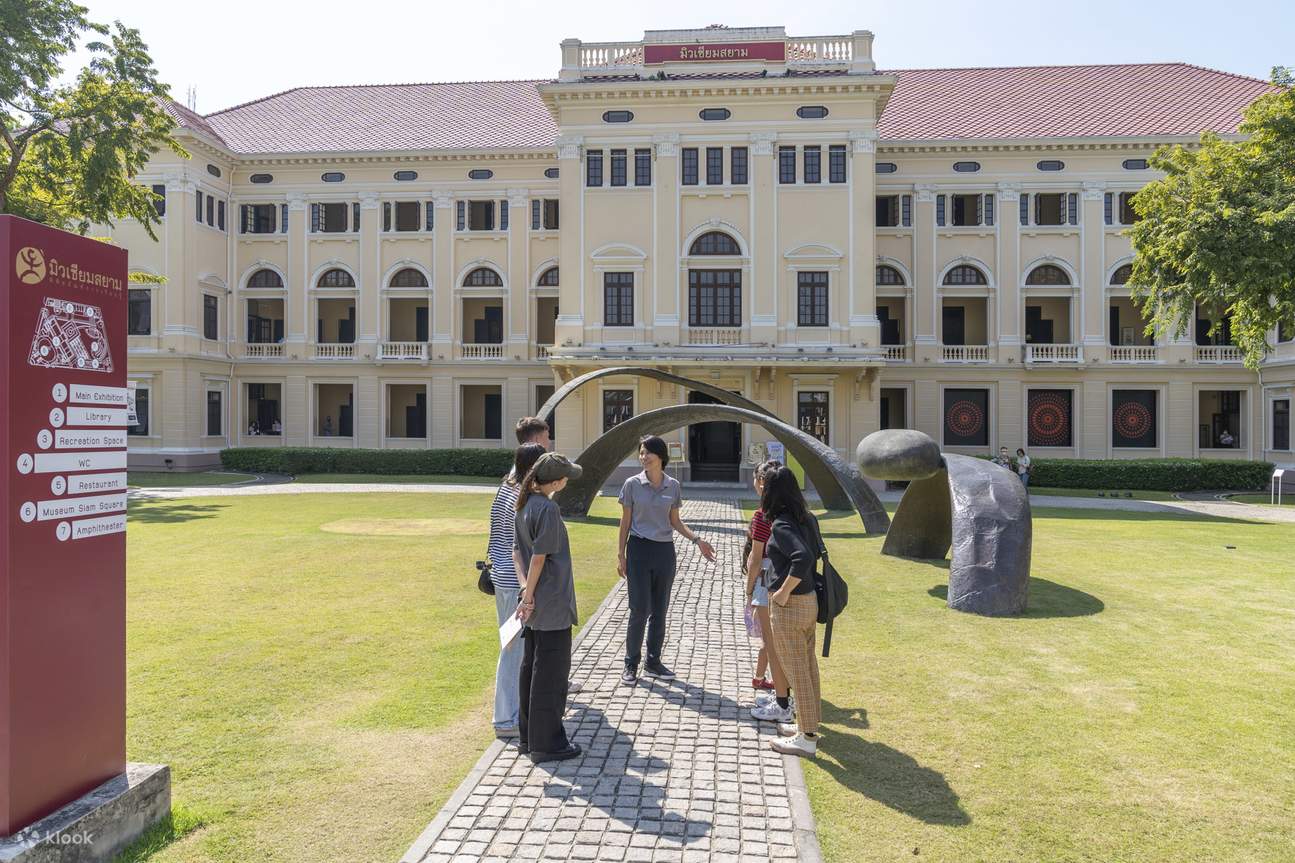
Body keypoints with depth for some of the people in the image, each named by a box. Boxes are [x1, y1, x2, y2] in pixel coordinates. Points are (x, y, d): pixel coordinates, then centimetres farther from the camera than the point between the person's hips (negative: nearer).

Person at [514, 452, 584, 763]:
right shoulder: (548, 509, -20)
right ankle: (546, 743, 11)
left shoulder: (525, 504, 7)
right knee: (551, 671, 2)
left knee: (530, 666, 16)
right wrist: (529, 598, -13)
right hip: (551, 603, -9)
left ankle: (528, 736, 27)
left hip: (535, 605, 9)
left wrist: (526, 589, 3)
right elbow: (539, 557, -19)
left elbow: (520, 552, 8)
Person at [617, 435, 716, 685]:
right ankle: (631, 664, 10)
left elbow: (675, 521, 11)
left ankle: (654, 662, 23)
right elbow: (625, 521, 1)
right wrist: (621, 555, -1)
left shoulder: (673, 486, 3)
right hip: (639, 549, -3)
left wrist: (697, 540, -2)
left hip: (665, 551, 3)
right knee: (639, 610, -4)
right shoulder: (632, 484, -4)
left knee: (660, 610, 9)